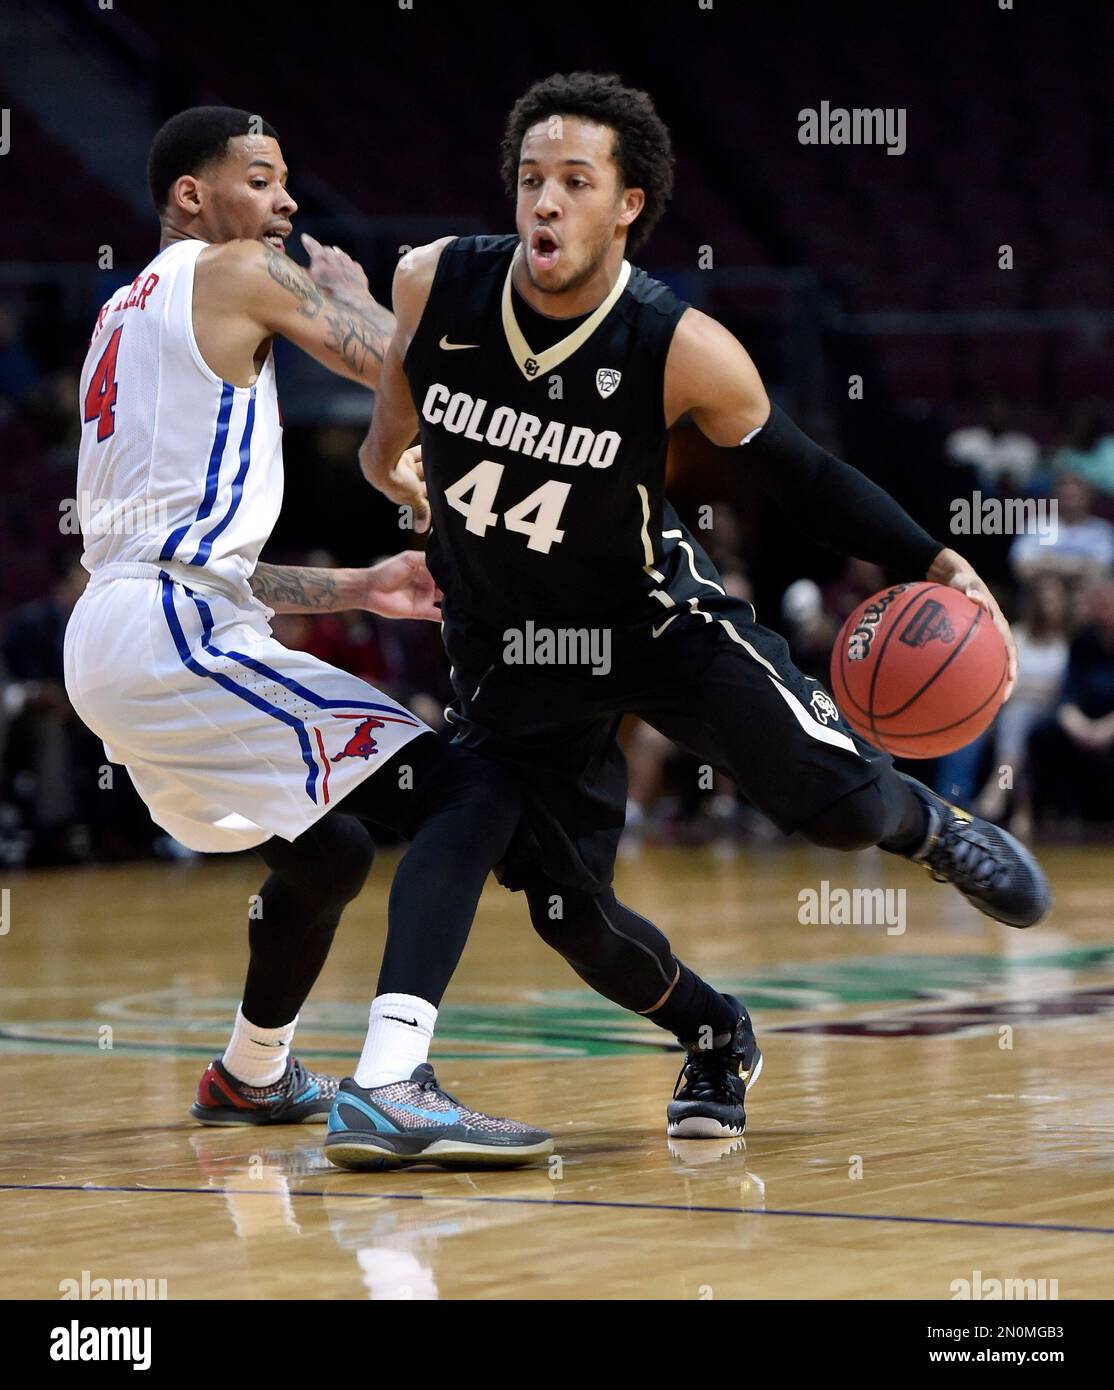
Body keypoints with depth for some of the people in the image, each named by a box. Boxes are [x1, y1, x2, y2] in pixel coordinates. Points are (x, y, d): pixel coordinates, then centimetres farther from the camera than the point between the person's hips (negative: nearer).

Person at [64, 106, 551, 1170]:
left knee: (325, 853, 32)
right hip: (178, 634, -9)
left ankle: (251, 1076, 53)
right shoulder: (239, 273, 0)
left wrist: (353, 590, 24)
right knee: (472, 793, -15)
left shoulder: (124, 316, 26)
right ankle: (390, 1088, -31)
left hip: (106, 639, 9)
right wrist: (345, 283, 16)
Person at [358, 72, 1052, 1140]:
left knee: (834, 799, -17)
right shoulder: (437, 282, -19)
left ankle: (932, 828, 22)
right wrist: (386, 448, 23)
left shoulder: (684, 352, -26)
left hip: (651, 609, -2)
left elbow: (800, 476, -11)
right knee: (568, 913, -3)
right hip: (506, 643, 2)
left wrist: (934, 565, -22)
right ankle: (716, 1043, 28)